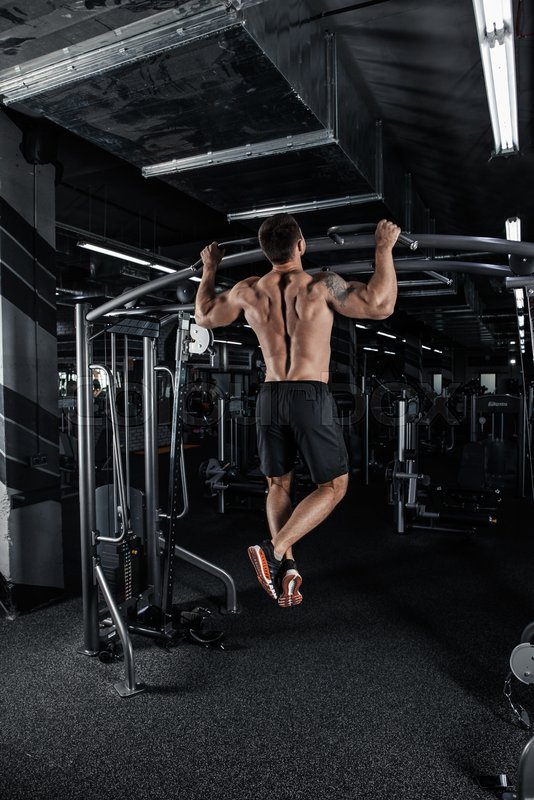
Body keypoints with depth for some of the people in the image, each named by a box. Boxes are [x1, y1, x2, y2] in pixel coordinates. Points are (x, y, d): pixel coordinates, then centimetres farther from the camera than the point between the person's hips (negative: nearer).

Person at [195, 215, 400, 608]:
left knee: (279, 485, 18)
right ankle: (274, 550, -5)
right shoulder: (320, 285, -9)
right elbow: (380, 305, -13)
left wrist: (209, 269, 31)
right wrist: (384, 249, -3)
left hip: (270, 397, 4)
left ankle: (286, 566, 6)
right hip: (312, 397, -4)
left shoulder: (249, 291, 3)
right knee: (334, 486, 9)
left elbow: (204, 316, 19)